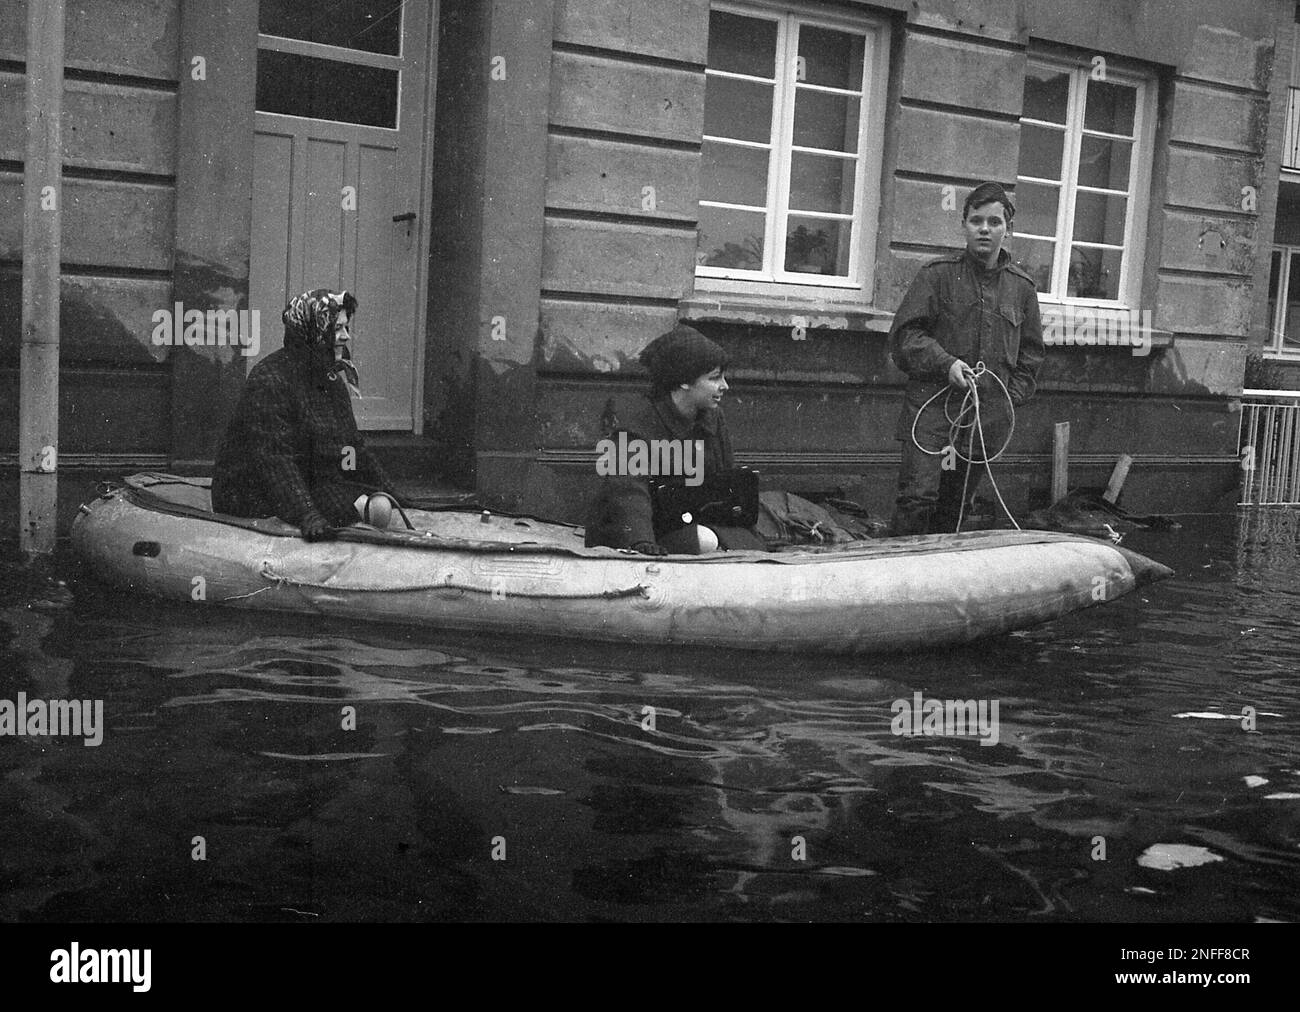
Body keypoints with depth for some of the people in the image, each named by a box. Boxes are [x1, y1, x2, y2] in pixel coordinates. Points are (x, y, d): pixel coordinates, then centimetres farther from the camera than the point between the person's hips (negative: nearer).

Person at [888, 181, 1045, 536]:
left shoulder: (1022, 287, 12)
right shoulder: (938, 274, 2)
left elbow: (1030, 353, 20)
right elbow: (905, 333, -1)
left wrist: (1012, 397, 7)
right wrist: (945, 363, -14)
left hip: (988, 417, 4)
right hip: (932, 406, -3)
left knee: (956, 506, 9)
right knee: (918, 497, -16)